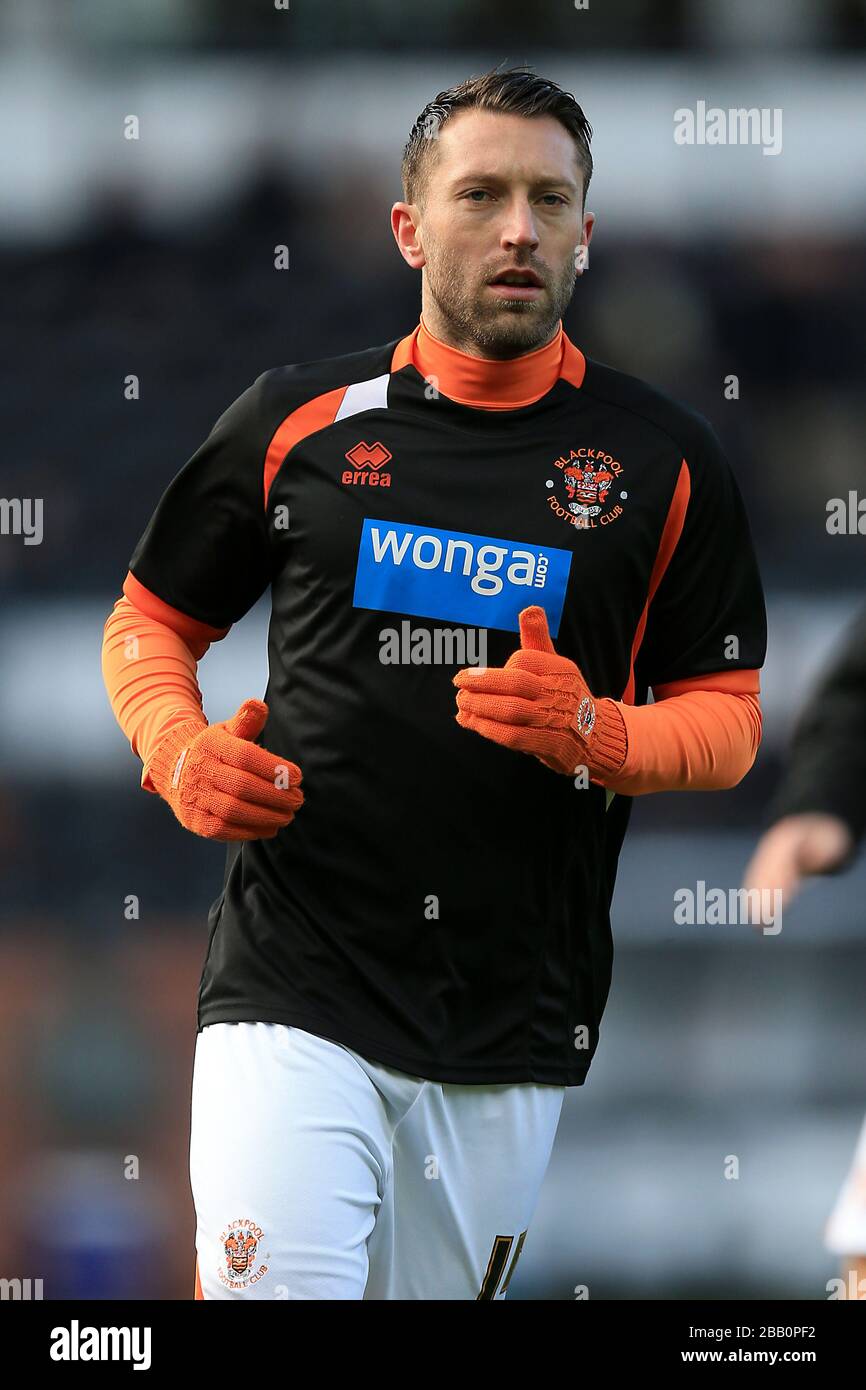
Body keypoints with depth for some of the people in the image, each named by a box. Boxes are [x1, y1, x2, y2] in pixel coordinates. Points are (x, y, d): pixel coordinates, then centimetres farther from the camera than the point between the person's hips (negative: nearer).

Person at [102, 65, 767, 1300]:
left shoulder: (663, 462, 5)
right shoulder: (299, 422, 5)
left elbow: (727, 721, 8)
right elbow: (150, 621, 17)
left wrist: (595, 734, -13)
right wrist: (181, 753, -4)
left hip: (519, 1026, 1)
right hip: (293, 997, -1)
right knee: (269, 1291, -19)